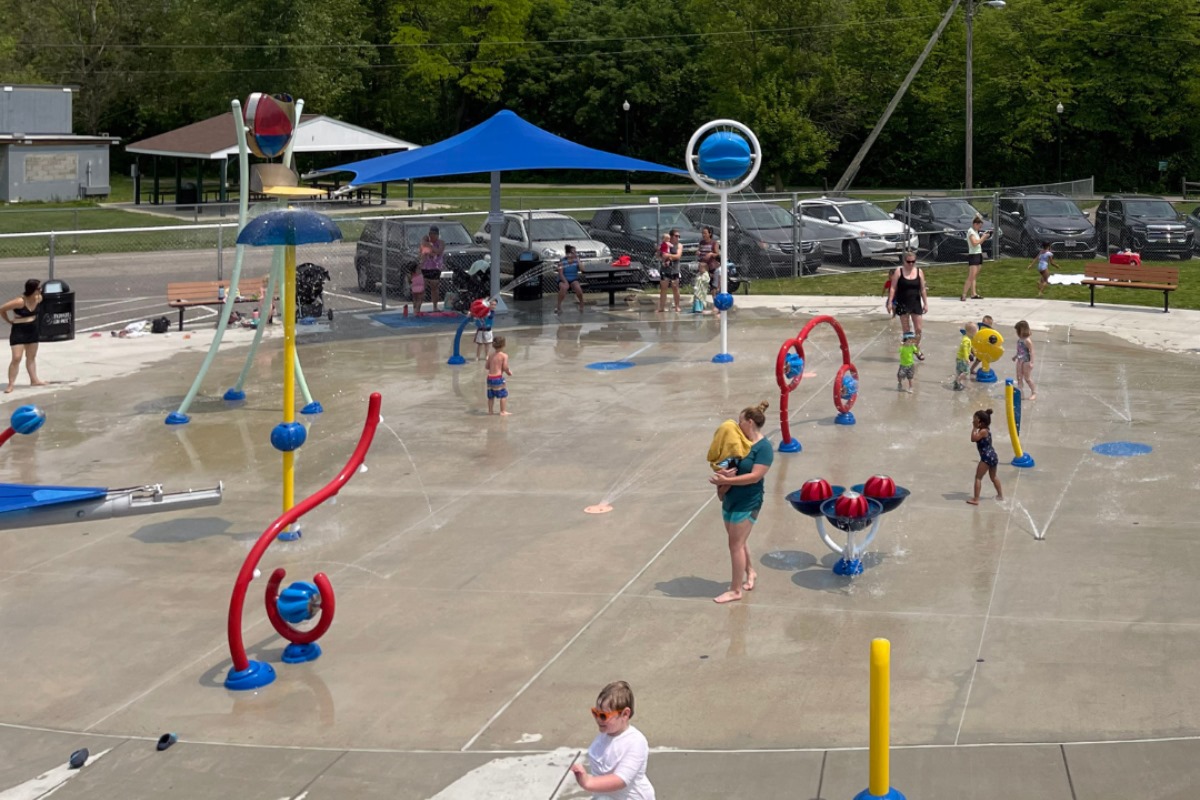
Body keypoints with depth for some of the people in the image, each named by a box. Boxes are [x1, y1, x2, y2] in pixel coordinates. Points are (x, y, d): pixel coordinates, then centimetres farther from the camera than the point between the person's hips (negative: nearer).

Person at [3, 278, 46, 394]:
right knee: (16, 358, -9)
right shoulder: (20, 302, -25)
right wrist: (10, 321, -6)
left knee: (31, 357, 18)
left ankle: (34, 380, 29)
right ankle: (11, 384, -3)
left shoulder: (39, 299, -5)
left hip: (33, 331, 6)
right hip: (19, 331, -6)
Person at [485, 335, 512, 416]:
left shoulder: (491, 355, 8)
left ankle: (490, 411, 22)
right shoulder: (504, 355, -9)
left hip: (490, 377, 6)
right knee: (504, 395, 5)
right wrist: (509, 372, 5)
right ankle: (503, 411, 4)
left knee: (491, 396, 16)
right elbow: (505, 367, -14)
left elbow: (487, 366, 12)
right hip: (498, 377, -6)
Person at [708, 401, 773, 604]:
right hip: (730, 498, 8)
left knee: (736, 544, -4)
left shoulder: (763, 448, -17)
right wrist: (722, 472, -11)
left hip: (747, 503, -8)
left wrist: (726, 480, -27)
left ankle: (735, 590, 5)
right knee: (738, 541, 19)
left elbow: (755, 476, -25)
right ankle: (749, 572, 41)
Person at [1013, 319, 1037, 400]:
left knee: (1027, 378, -1)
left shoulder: (1027, 340, -21)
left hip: (1026, 361, -8)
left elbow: (1031, 352, -21)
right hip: (1020, 360, 8)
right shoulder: (1019, 339, 3)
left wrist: (1031, 362, -25)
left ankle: (1034, 393, 10)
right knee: (1019, 378, 11)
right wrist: (1015, 356, 28)